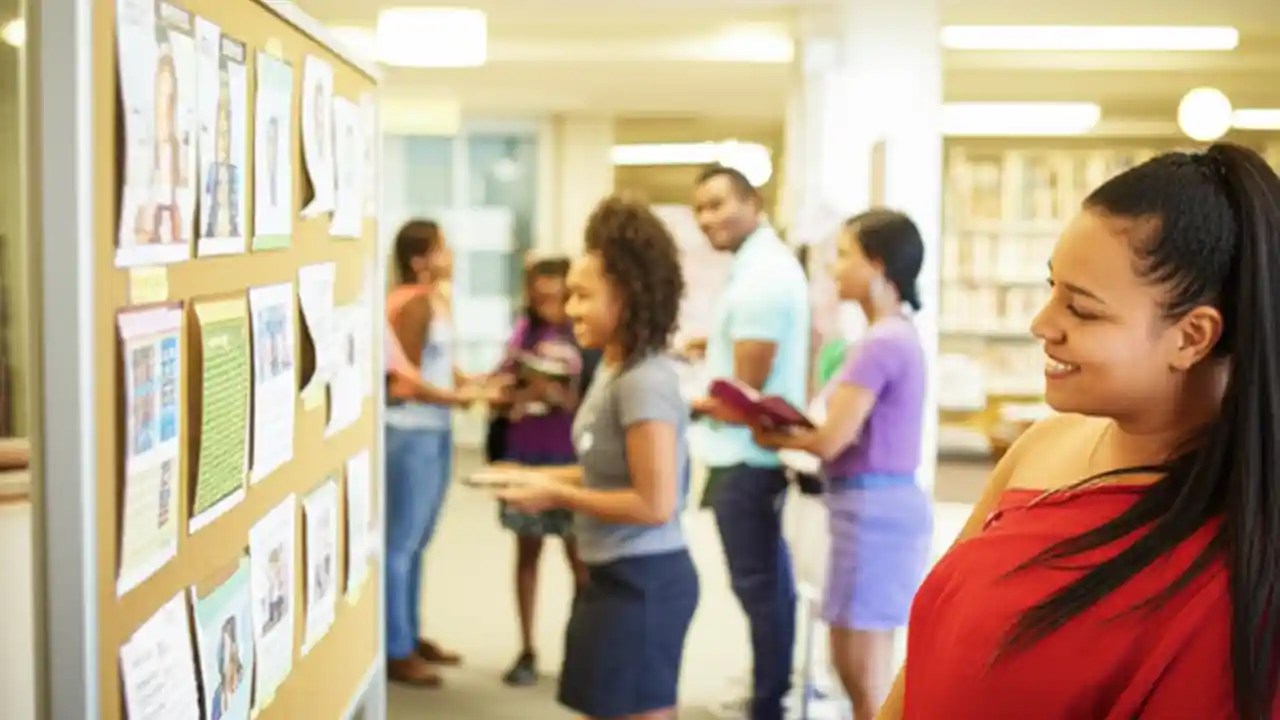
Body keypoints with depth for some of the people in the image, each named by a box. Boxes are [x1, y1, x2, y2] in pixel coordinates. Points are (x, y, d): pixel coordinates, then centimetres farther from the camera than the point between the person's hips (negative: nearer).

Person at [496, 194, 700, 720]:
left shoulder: (643, 382, -22)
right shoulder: (614, 369, 7)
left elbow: (655, 504, -24)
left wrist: (558, 495, -16)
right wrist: (547, 476, 4)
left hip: (641, 581, -10)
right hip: (615, 575, 10)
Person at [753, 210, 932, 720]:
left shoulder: (880, 344, -18)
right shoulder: (899, 337, 14)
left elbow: (831, 441, -19)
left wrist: (771, 437, -2)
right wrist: (787, 423, 4)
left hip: (873, 508, -10)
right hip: (882, 504, 10)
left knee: (864, 676, 0)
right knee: (859, 669, 17)